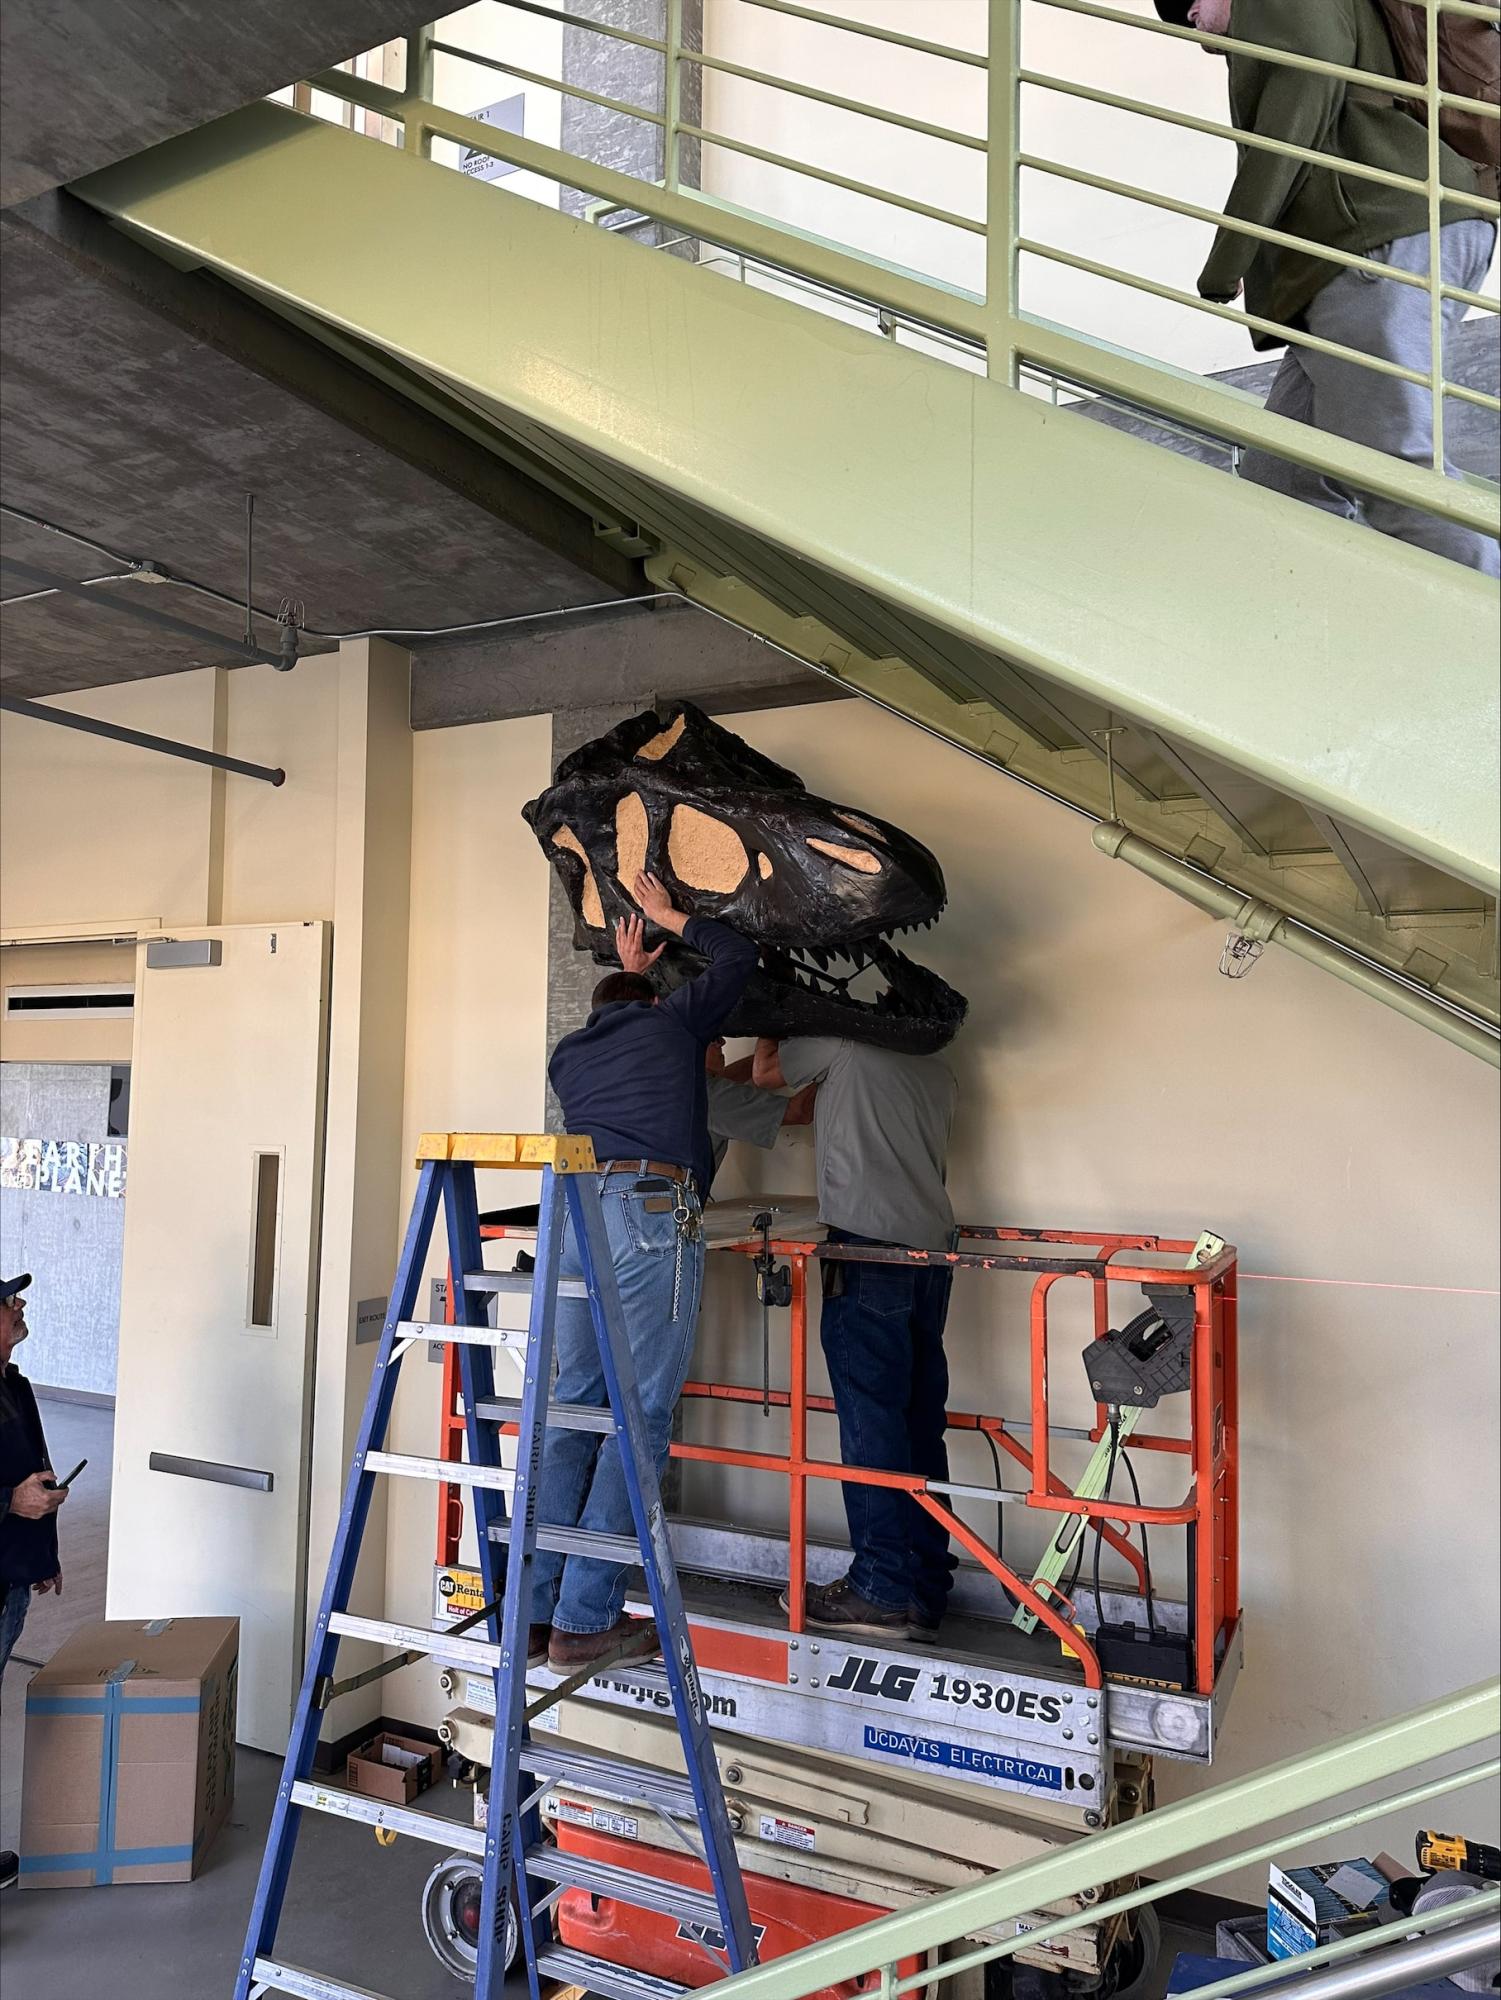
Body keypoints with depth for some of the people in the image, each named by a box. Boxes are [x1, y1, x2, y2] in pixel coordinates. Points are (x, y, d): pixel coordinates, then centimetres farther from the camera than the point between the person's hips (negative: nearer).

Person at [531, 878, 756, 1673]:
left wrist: (631, 974, 61)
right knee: (640, 1415, -2)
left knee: (574, 1407, 10)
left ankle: (536, 1613, 11)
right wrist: (668, 916, 44)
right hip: (651, 1212, -5)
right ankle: (586, 1620, -3)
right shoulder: (671, 1019, 17)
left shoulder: (569, 1054, 27)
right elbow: (736, 955, 31)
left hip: (572, 1214, 5)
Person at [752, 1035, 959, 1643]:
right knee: (921, 1425, 9)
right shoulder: (938, 1073, 21)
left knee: (870, 1422, -5)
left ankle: (883, 1592, -2)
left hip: (867, 1249, -7)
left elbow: (765, 1073, 13)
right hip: (931, 1250, 7)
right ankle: (925, 1591, 15)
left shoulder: (845, 1040, 1)